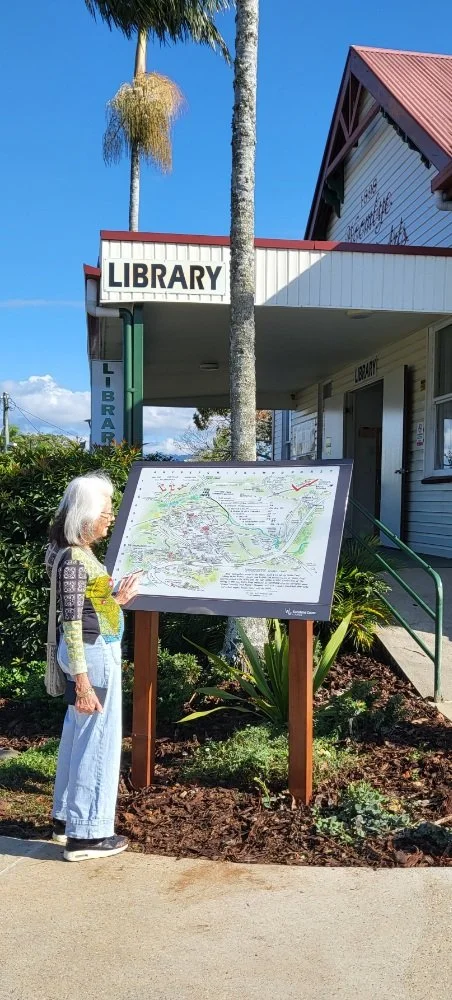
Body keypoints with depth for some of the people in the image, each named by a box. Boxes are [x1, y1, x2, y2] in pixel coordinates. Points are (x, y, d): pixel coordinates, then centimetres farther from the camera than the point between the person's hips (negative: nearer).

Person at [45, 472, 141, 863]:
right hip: (94, 655, -10)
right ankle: (87, 834, 12)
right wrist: (82, 680, -23)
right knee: (98, 740, 0)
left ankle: (67, 818, 32)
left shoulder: (79, 552, 9)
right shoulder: (73, 559, -20)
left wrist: (116, 600, 13)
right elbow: (71, 624, -22)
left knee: (78, 736, 18)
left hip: (96, 652, 10)